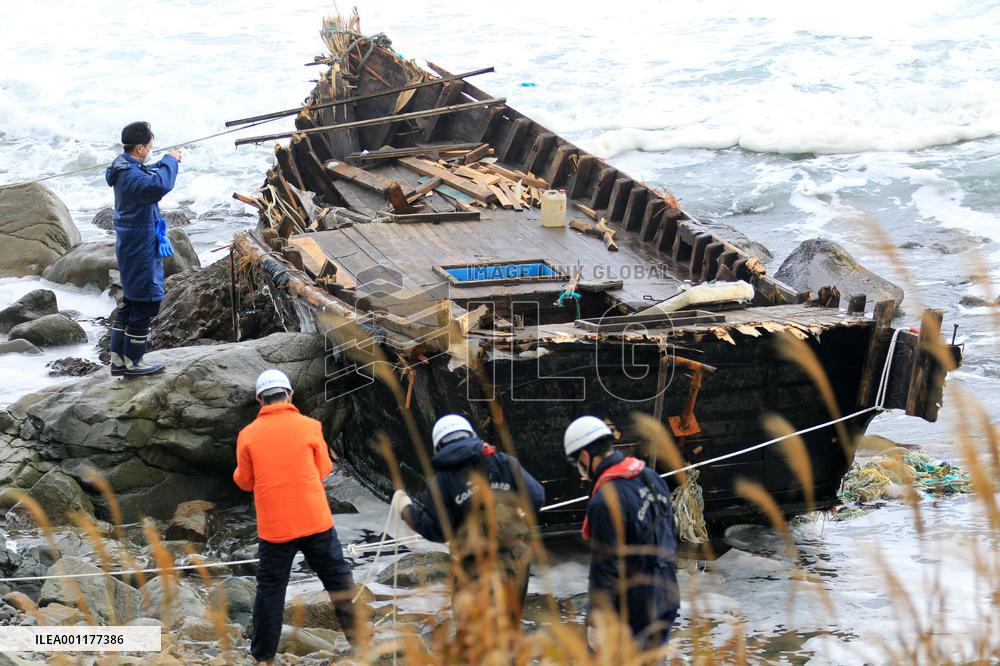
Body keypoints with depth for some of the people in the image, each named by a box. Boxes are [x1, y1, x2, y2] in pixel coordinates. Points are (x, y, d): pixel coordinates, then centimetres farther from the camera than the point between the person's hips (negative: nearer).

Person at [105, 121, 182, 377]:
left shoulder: (127, 167, 8)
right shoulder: (130, 175, -24)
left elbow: (150, 174, 27)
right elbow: (161, 185, -41)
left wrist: (167, 161, 10)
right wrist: (170, 161, -24)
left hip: (131, 247, 10)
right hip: (140, 248, -10)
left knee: (131, 302, 18)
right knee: (145, 303, 0)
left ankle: (118, 359, 23)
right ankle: (133, 361, 9)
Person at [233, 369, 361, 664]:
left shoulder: (248, 435, -4)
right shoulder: (309, 426, -6)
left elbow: (245, 481, 6)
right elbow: (323, 470, 6)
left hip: (273, 527, 0)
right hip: (316, 521, 0)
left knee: (270, 590, 10)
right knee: (339, 581, 12)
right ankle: (360, 639, 18)